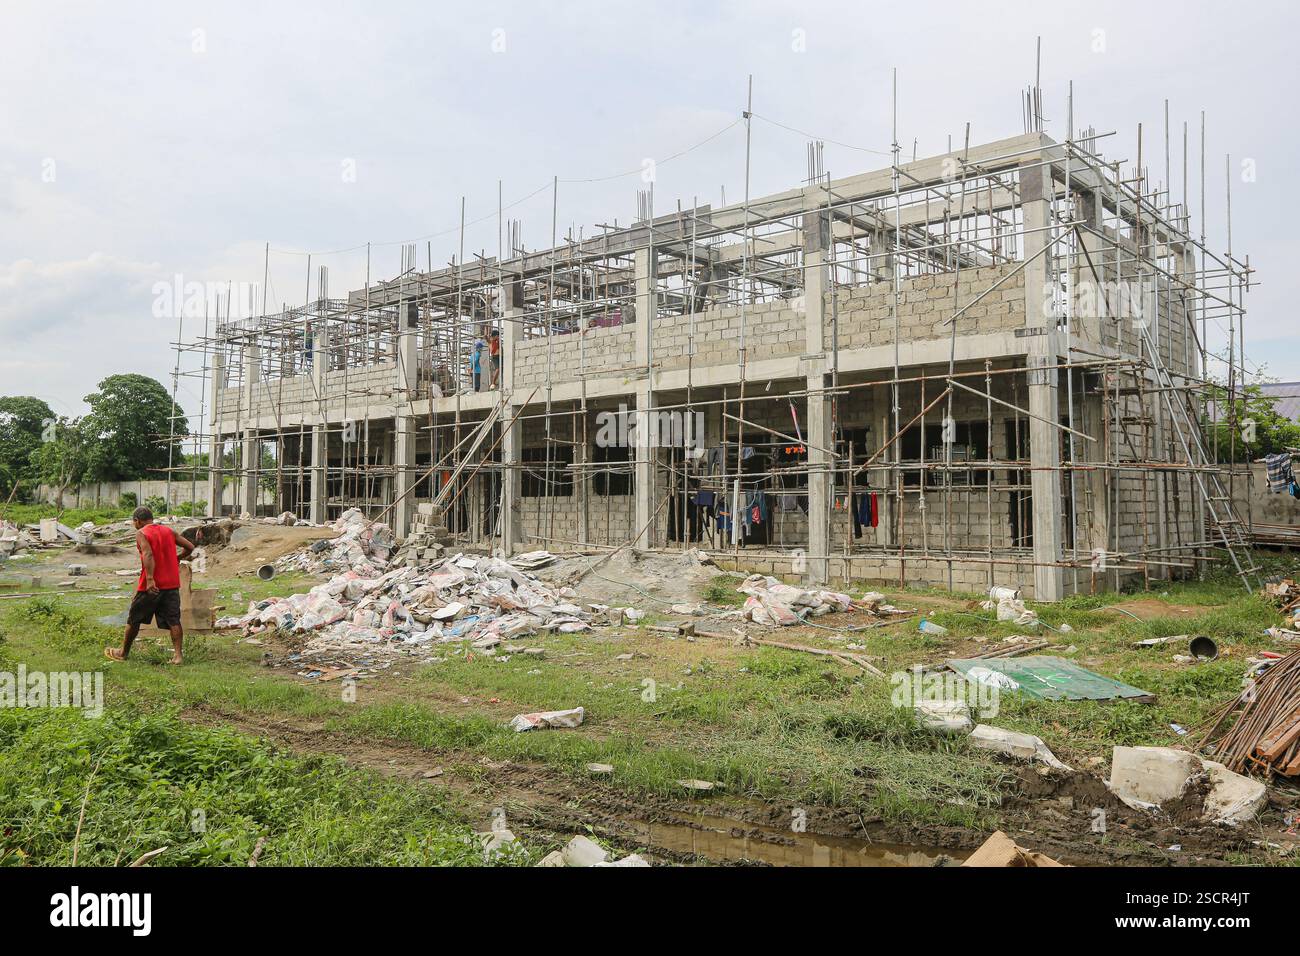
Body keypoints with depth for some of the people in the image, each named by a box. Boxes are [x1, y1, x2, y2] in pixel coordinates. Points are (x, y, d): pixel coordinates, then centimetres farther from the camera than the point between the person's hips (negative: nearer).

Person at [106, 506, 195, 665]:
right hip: (172, 584, 4)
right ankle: (177, 655, -7)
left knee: (134, 619, 13)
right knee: (173, 620, 2)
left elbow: (148, 554, -22)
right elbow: (190, 547, 8)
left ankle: (123, 653, 26)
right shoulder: (169, 531, 9)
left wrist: (150, 579, -29)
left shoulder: (141, 533, -6)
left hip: (151, 585, -4)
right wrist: (178, 558, 27)